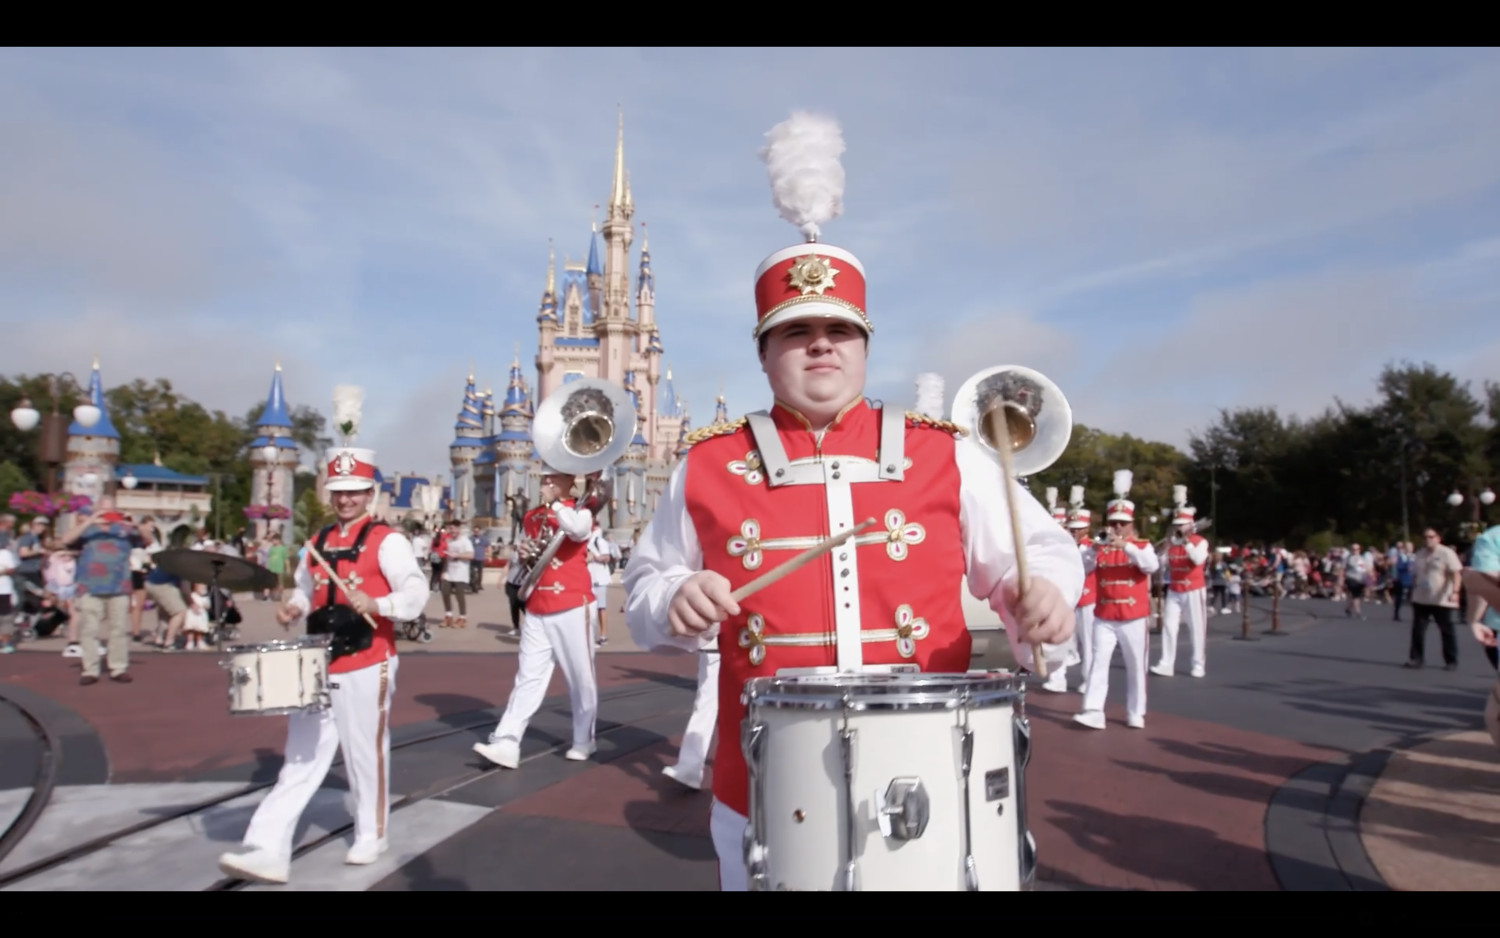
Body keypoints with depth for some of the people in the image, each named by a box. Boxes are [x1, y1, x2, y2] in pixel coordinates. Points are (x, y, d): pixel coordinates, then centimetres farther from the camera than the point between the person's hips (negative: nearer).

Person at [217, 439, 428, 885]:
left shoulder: (387, 541, -8)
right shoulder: (316, 544, 12)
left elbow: (416, 590, -16)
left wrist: (378, 605, -32)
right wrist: (293, 608, 1)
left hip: (366, 666, -5)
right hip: (319, 664, 5)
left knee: (366, 755, 8)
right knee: (300, 760, 5)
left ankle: (371, 836, 27)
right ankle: (269, 852, 6)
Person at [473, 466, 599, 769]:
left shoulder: (580, 510, -3)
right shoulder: (531, 517, 14)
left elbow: (579, 530, -27)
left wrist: (554, 502, -16)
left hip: (571, 607, -5)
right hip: (536, 608, 5)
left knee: (581, 678, 5)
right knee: (528, 677, 1)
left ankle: (584, 740, 20)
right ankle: (506, 744, -3)